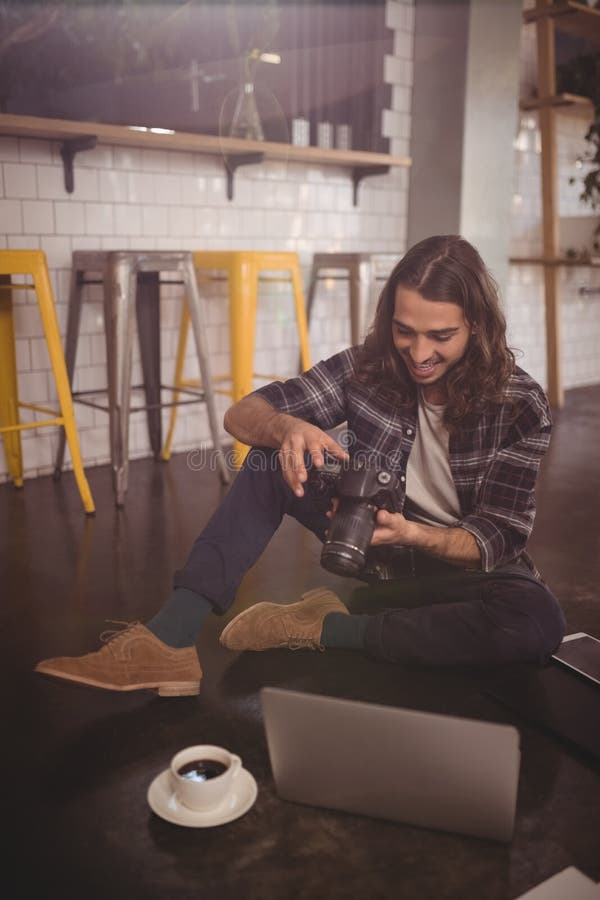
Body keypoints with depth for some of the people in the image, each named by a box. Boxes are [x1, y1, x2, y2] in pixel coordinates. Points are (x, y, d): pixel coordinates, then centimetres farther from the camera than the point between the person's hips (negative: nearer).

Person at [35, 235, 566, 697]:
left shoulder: (520, 407, -17)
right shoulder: (368, 367, -12)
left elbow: (498, 540, -17)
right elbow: (241, 415, -13)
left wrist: (412, 533, -38)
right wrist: (286, 428, -37)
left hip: (463, 562, -2)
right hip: (379, 546, 2)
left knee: (539, 623, -35)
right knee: (275, 459, -19)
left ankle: (325, 629, -25)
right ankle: (168, 641, -30)